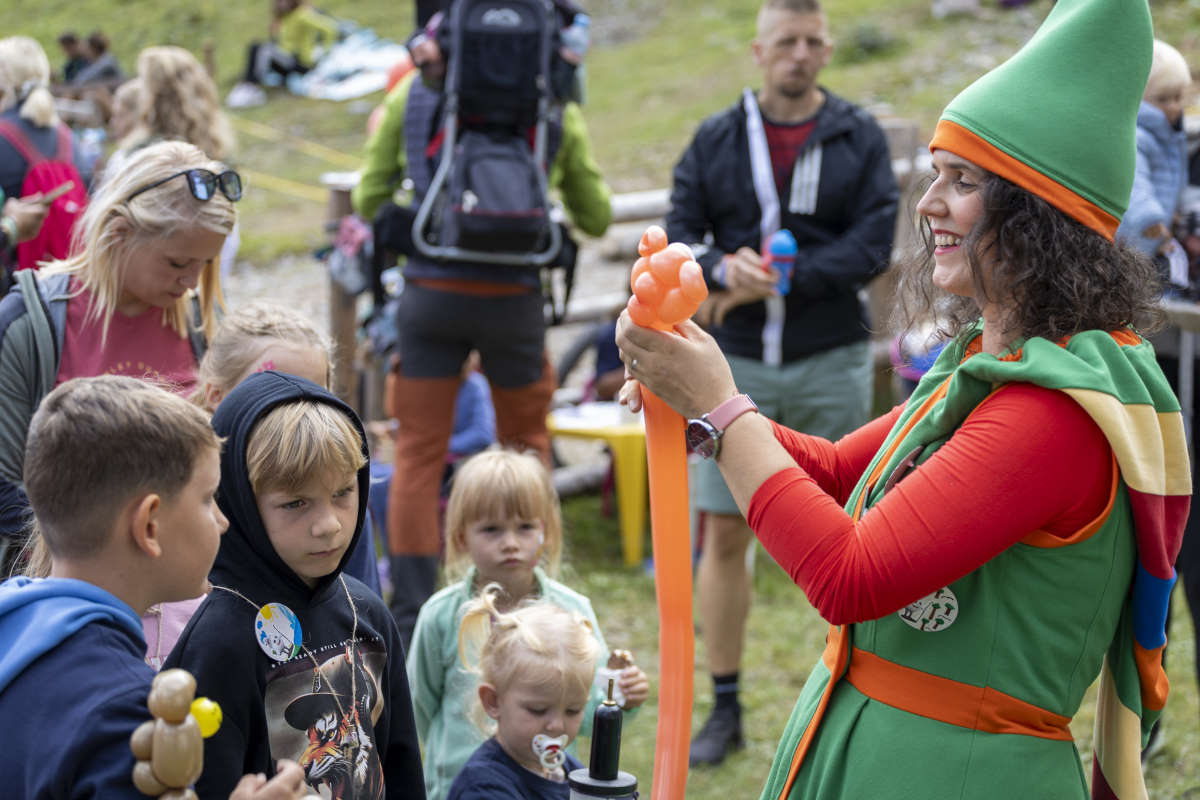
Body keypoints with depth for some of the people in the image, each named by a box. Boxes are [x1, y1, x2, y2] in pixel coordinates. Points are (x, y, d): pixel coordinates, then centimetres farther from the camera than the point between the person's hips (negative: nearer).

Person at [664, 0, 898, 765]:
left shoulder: (861, 138, 2)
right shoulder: (715, 139, 6)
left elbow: (873, 245, -7)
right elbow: (680, 234, 2)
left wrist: (778, 279, -16)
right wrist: (724, 271, -19)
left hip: (832, 363, -1)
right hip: (738, 363, 1)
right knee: (723, 533, 1)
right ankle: (726, 709, 12)